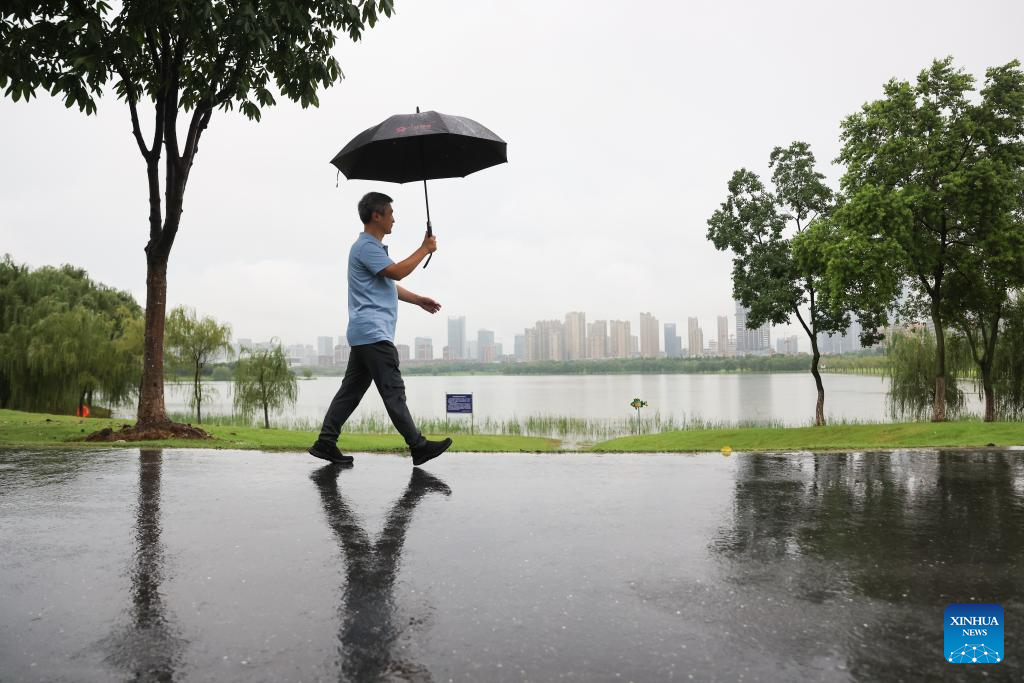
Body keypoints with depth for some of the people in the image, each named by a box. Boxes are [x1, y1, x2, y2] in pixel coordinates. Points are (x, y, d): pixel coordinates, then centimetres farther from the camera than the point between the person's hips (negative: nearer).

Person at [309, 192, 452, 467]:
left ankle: (325, 443, 12)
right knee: (393, 390, -8)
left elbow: (389, 284, 30)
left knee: (351, 390, 10)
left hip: (365, 334, 11)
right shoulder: (366, 246, -11)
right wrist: (424, 249, -8)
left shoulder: (374, 247, 24)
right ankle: (418, 447, -5)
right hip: (373, 333, -11)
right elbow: (397, 272, -19)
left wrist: (418, 300, 26)